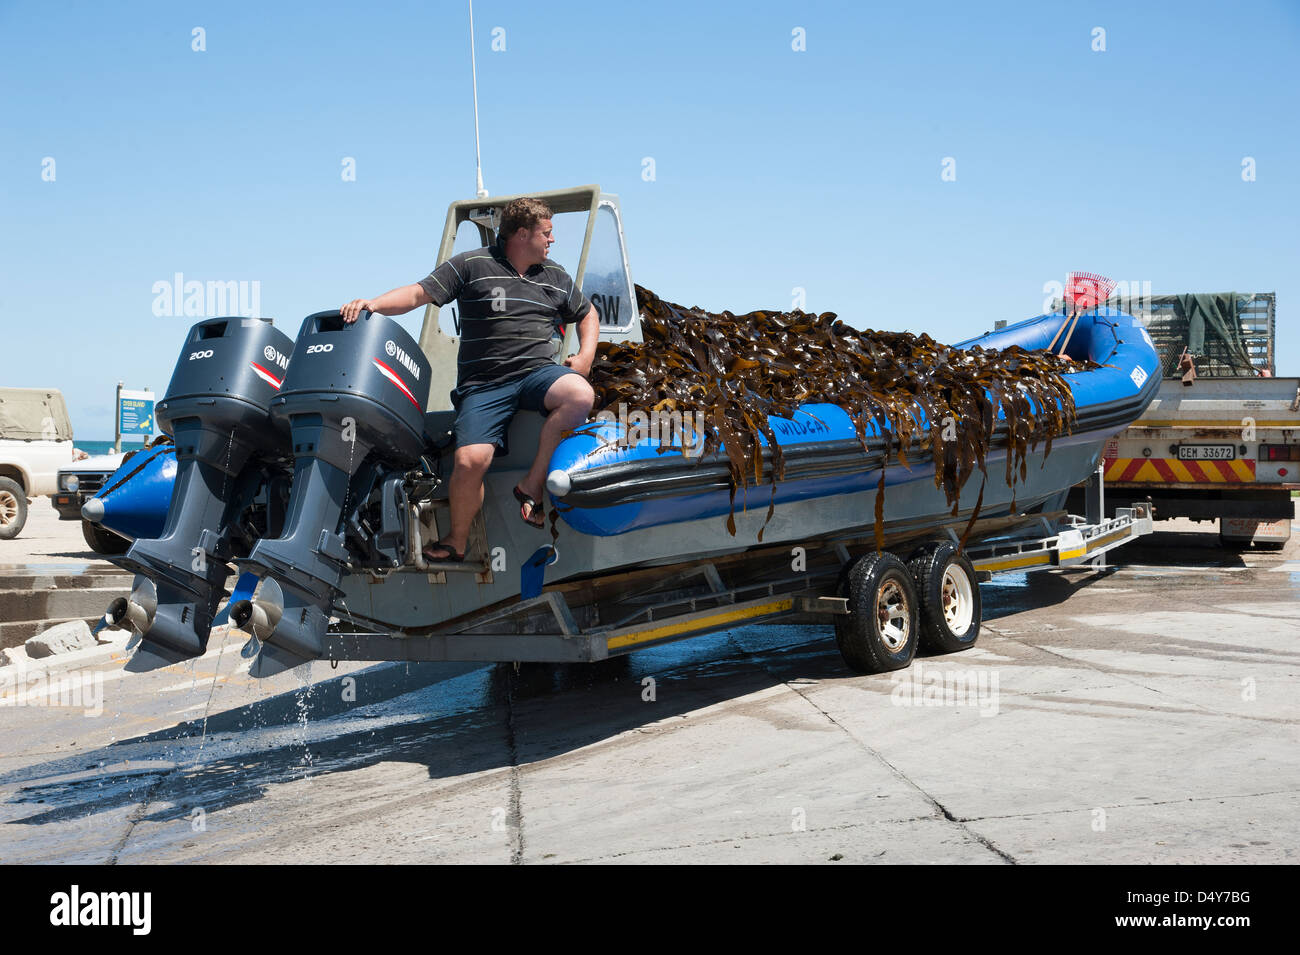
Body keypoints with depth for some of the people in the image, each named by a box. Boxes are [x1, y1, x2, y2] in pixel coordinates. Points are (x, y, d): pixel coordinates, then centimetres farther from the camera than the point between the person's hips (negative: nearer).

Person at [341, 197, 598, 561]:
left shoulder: (556, 277, 17)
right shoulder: (471, 266, 4)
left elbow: (588, 313, 30)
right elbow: (420, 292, -2)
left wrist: (585, 356, 12)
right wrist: (374, 304, -19)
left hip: (539, 370, 3)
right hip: (484, 384, -3)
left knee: (581, 396, -31)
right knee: (470, 460, -22)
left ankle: (532, 483, -16)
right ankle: (456, 541, 6)